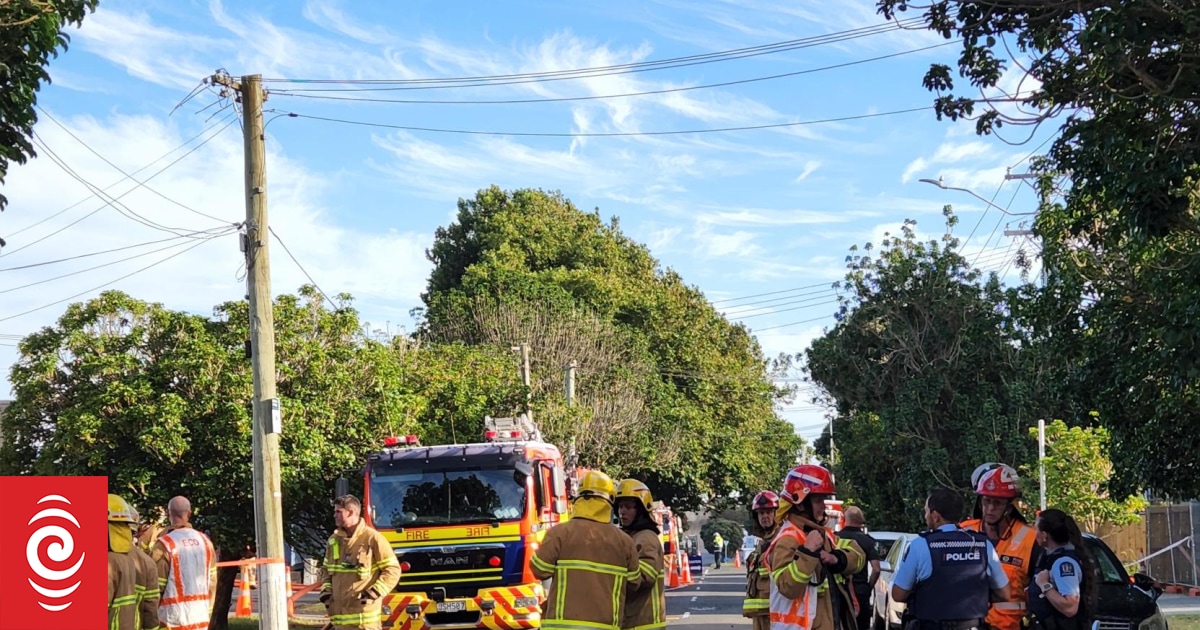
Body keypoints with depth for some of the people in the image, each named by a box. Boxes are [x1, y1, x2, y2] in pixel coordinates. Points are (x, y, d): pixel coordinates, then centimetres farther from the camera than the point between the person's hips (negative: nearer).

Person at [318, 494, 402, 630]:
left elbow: (393, 569, -6)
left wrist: (374, 592, -15)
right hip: (340, 612, 7)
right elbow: (326, 569, 26)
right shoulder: (334, 540, 13)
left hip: (364, 611, -7)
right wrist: (326, 589, 8)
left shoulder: (372, 538, -7)